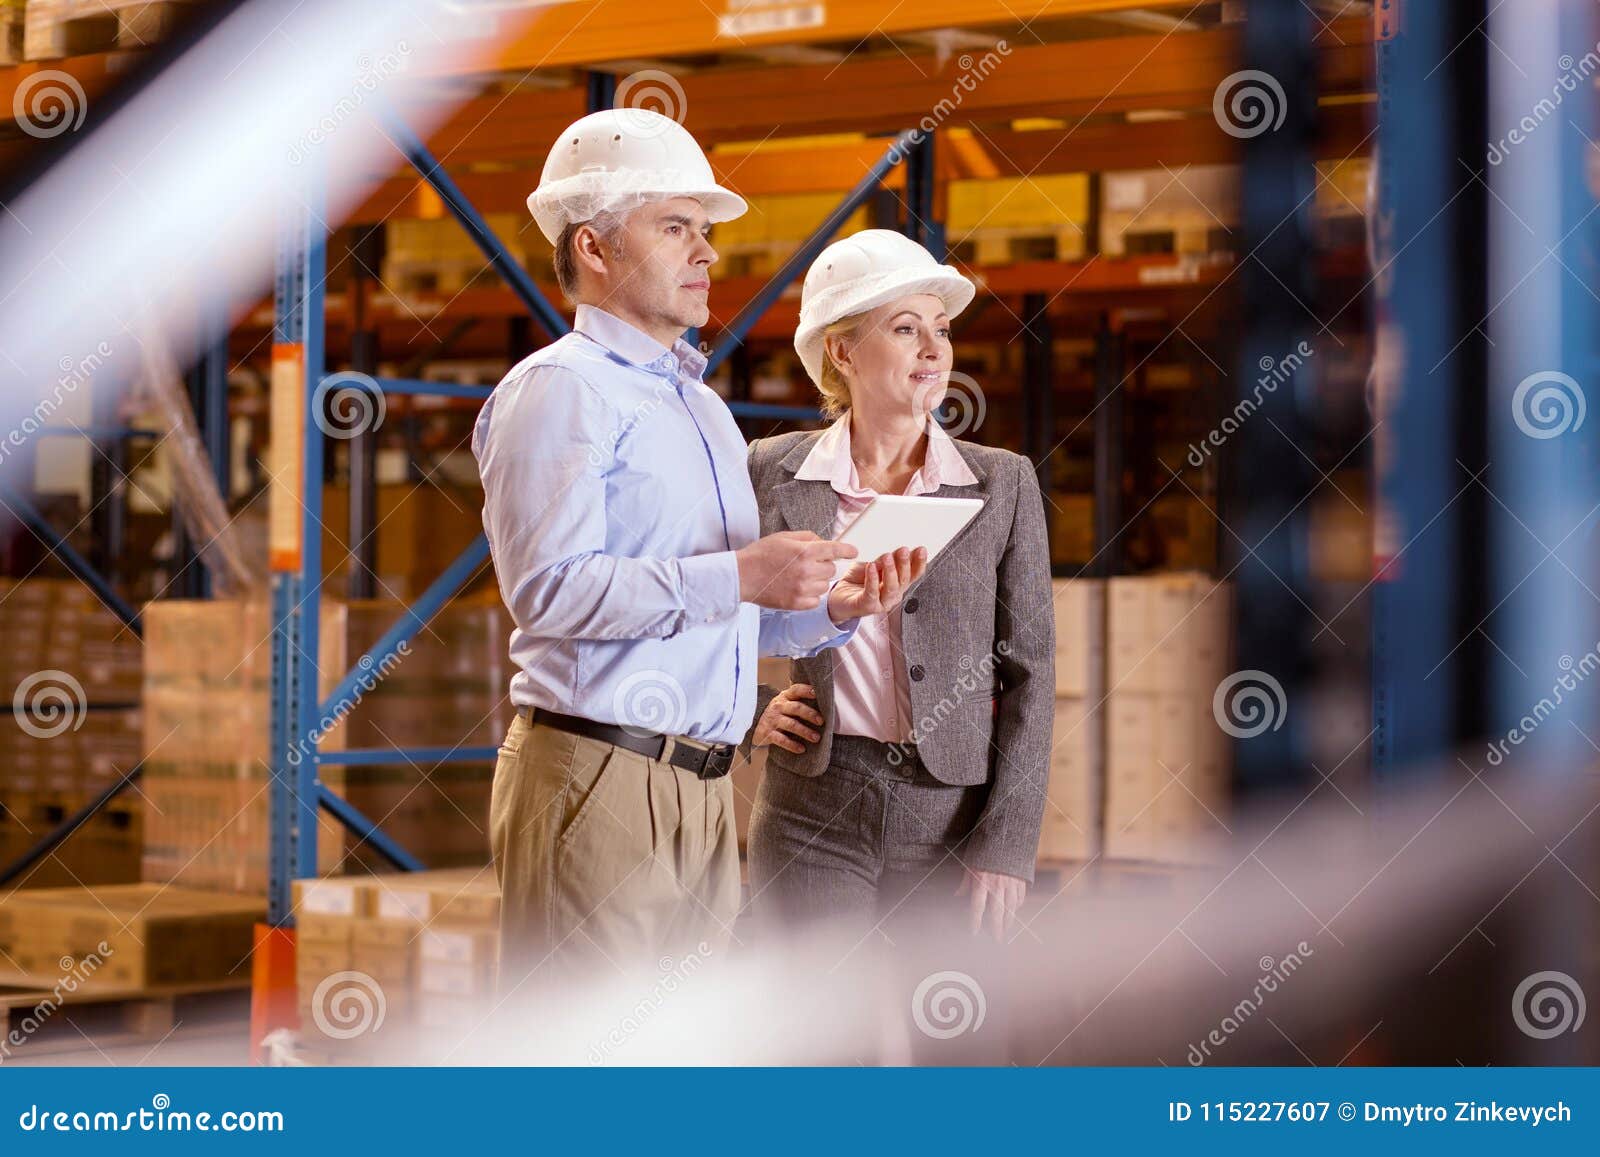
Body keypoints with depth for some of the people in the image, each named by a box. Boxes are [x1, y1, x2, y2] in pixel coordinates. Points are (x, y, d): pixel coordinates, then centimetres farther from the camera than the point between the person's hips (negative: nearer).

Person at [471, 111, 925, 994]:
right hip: (597, 779, -9)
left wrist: (831, 608, 8)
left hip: (700, 790, 9)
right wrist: (739, 575, -19)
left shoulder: (701, 407, 24)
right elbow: (547, 586, -18)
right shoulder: (560, 388, -4)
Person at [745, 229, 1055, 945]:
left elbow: (1029, 673, 2)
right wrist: (751, 711, 0)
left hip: (952, 822, 0)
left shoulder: (1003, 484, 4)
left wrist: (1008, 842, -5)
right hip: (814, 816, 0)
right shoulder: (771, 473, 4)